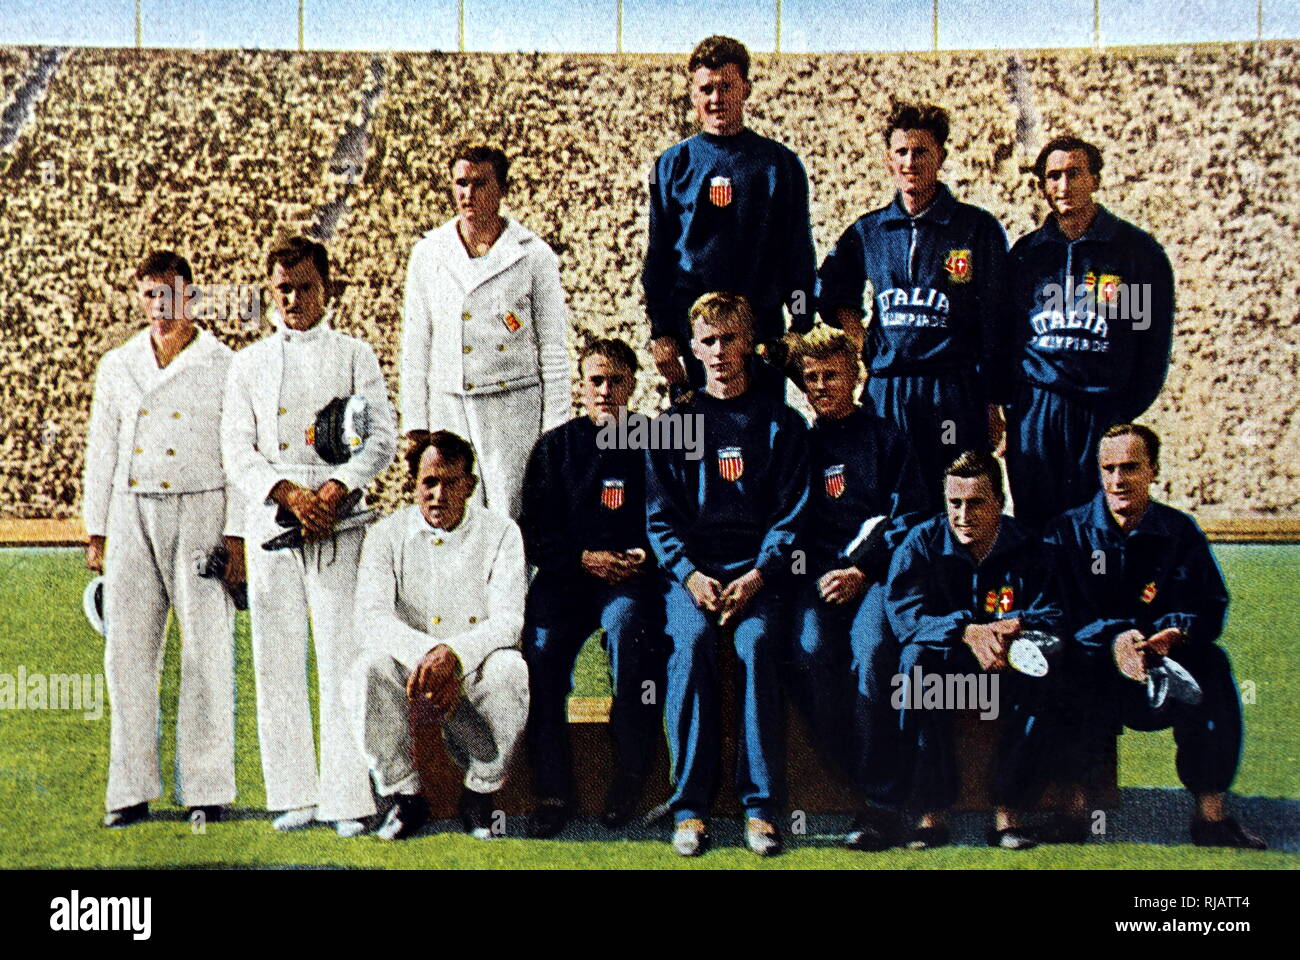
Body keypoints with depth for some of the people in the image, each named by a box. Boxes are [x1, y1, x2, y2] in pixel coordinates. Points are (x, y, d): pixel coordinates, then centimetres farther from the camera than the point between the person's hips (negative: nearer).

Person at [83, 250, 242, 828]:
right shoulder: (117, 366, 14)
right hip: (132, 516, 3)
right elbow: (101, 452, 15)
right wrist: (96, 533, 9)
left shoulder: (224, 367, 2)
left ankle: (206, 788, 4)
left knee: (205, 651, -4)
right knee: (128, 651, 2)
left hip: (200, 514, -3)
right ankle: (132, 790, 9)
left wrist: (237, 536, -8)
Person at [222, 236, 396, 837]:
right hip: (270, 517, 2)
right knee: (277, 658, 2)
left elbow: (383, 438, 3)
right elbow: (237, 448, 7)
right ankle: (295, 794, 9)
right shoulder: (248, 363, 16)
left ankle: (347, 797, -4)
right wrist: (287, 493, -10)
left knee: (342, 653, -7)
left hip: (339, 517, -2)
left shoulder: (354, 355, 11)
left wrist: (335, 489, -13)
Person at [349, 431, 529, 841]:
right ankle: (405, 796, -10)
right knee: (369, 670, -30)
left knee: (508, 669, -33)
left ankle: (480, 793, -9)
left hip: (473, 666, -1)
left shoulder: (500, 532, -1)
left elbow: (508, 619, -13)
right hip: (410, 663, 1)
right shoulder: (387, 534, 1)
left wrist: (453, 654, -33)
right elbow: (372, 617, -13)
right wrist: (425, 654, -33)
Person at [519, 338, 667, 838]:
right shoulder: (555, 446, 15)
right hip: (567, 574, 2)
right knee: (540, 646, -27)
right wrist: (583, 559, -8)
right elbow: (535, 530, 8)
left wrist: (648, 558, -13)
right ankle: (552, 788, -17)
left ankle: (630, 779, -22)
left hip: (633, 577, -2)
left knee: (626, 623, -34)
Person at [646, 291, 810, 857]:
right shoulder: (671, 425, 15)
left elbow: (791, 514, 6)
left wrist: (757, 577, -11)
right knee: (691, 640, -30)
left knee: (756, 641, -31)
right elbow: (660, 515, 7)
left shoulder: (781, 425, 14)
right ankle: (689, 805, -26)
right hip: (690, 569, 1)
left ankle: (760, 805, -27)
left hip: (758, 570, 0)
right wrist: (691, 575, -11)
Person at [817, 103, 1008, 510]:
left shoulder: (978, 228, 3)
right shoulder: (867, 231, 11)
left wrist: (991, 401, -4)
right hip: (885, 392, 3)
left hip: (954, 390, -3)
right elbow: (833, 296, 25)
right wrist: (867, 348, 9)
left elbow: (995, 321, 1)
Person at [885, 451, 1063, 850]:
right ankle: (931, 812, -27)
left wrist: (1017, 625, -34)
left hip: (1006, 668, 1)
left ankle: (1008, 812, -21)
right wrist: (967, 631, -33)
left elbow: (1054, 616, -10)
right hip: (946, 663, 0)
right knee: (916, 663, -33)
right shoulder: (923, 542, -5)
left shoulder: (1025, 547, -3)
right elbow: (902, 611, -17)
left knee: (1044, 675, -31)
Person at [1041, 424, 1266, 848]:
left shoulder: (1180, 531, 7)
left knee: (1211, 663, -28)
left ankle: (1211, 813, -22)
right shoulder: (1068, 531, 2)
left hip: (1164, 672, 2)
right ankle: (1074, 805, -27)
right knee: (1082, 664, -35)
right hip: (1098, 672, -2)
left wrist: (1174, 634, -25)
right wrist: (1113, 639, -28)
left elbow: (1211, 606, -2)